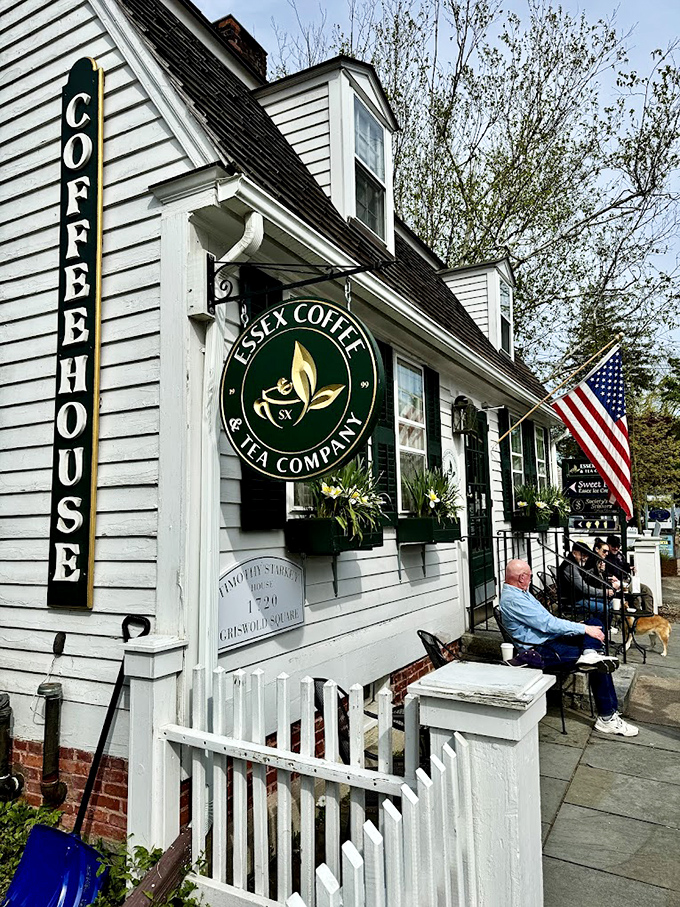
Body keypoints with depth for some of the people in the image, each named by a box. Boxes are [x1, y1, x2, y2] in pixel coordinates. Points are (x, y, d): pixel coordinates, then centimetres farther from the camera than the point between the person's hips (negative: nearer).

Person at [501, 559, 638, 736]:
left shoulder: (521, 592, 13)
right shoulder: (512, 600, -20)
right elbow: (547, 623, -22)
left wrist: (581, 627, 12)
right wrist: (584, 629, -16)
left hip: (551, 637, 10)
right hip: (542, 651, -10)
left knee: (595, 622, 3)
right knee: (599, 666, -16)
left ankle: (589, 654, -21)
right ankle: (607, 718, -8)